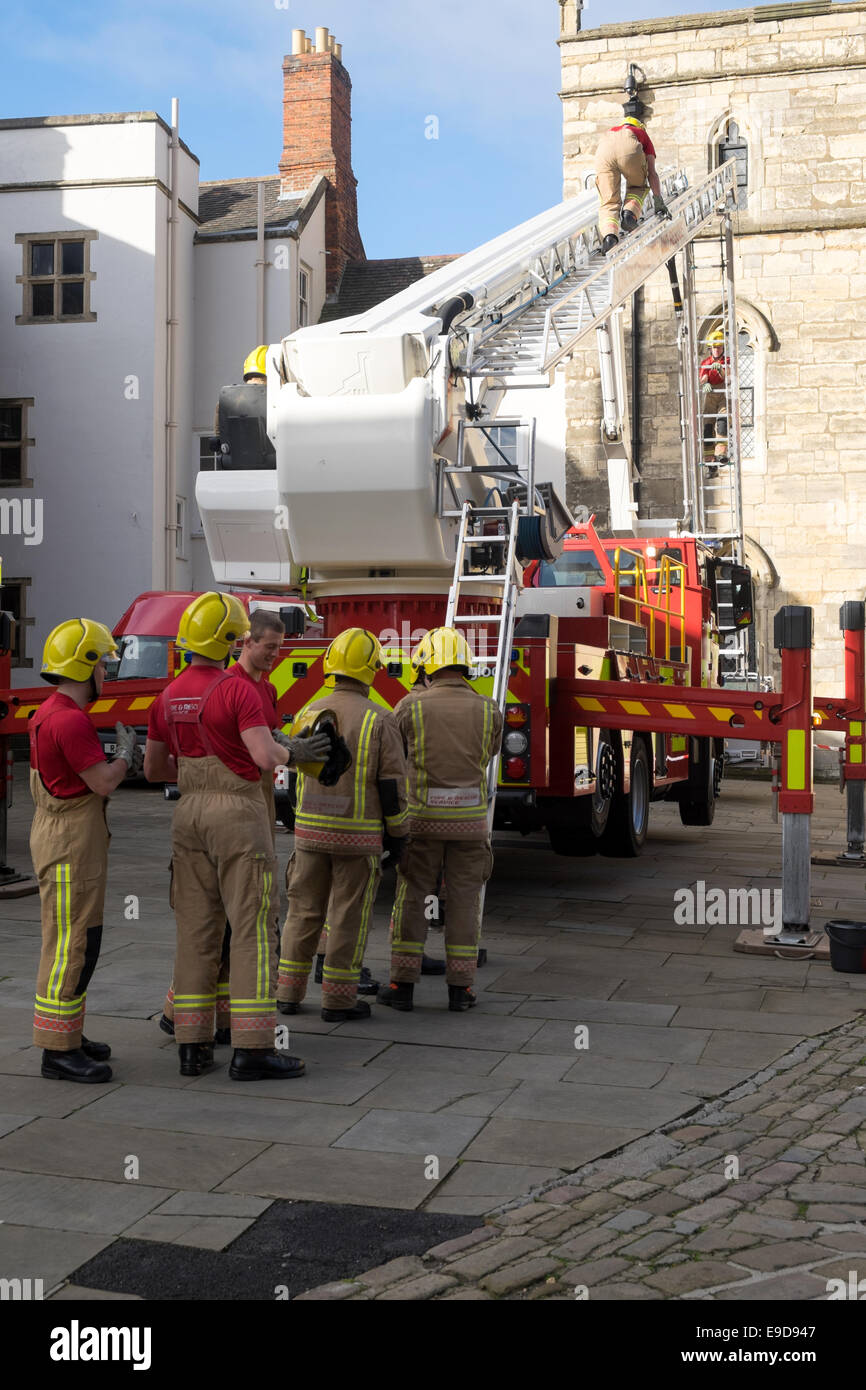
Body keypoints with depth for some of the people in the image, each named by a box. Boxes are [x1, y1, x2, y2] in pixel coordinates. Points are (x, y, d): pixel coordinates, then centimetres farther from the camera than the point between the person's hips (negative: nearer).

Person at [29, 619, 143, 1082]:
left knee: (78, 941, 16)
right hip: (70, 843, -11)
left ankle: (67, 1034, 25)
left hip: (68, 839, 11)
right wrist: (125, 752, -2)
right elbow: (103, 783, -19)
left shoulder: (51, 713, 14)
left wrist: (122, 765, 9)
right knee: (71, 944, -6)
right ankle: (58, 1050, 0)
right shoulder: (69, 720, -20)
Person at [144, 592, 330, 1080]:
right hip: (238, 815, -7)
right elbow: (266, 758, -20)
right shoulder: (238, 690, -12)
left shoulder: (169, 697, 10)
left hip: (189, 815, 7)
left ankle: (193, 1045, 12)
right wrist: (294, 750, 0)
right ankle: (252, 1049, -4)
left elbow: (153, 769, 16)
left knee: (197, 932, 10)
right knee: (252, 932, -3)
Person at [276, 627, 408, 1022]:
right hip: (359, 836, -4)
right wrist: (398, 834, 0)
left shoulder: (308, 714, 1)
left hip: (311, 828, 4)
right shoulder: (380, 721, -12)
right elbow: (393, 785, -10)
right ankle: (338, 999, 9)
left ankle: (288, 992, 18)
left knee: (304, 911, 13)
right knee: (348, 917, 4)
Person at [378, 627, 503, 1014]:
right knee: (464, 903, 8)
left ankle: (402, 985, 11)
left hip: (424, 821, -1)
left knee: (411, 900, 8)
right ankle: (459, 989, 11)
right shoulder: (488, 710, -1)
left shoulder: (412, 706, -7)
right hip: (470, 822, 1)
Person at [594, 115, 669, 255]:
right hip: (629, 148, -2)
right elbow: (652, 173, 30)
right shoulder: (643, 134, 39)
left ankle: (608, 235, -21)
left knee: (609, 203, 6)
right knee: (638, 186, 27)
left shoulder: (608, 132, 47)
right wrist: (658, 200, 33)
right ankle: (630, 213, 0)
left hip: (602, 151, 2)